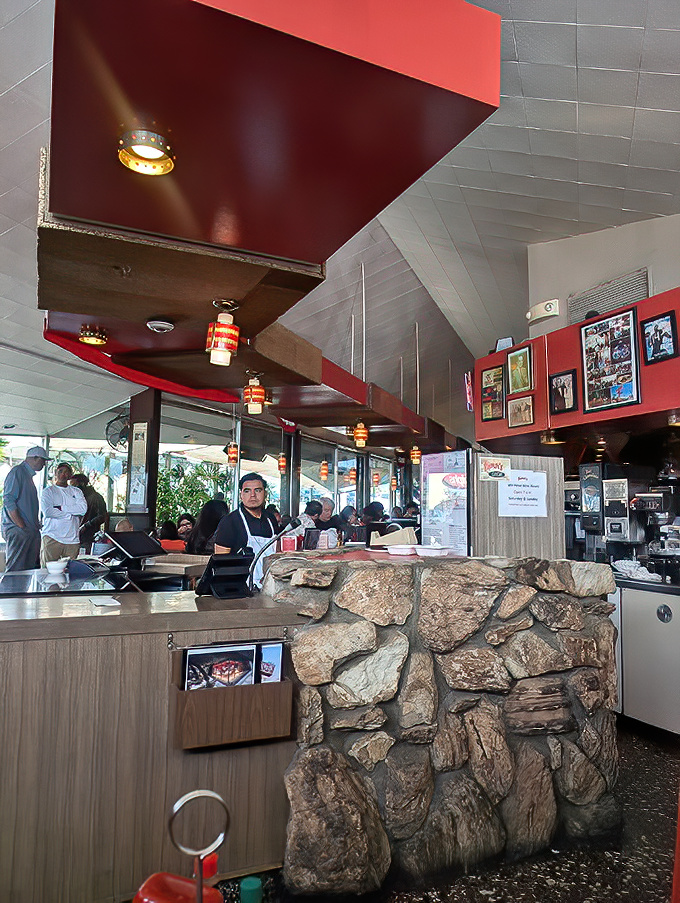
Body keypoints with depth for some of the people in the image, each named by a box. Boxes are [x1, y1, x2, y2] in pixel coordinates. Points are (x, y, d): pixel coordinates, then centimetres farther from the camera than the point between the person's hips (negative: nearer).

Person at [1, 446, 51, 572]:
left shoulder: (28, 475, 21)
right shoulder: (17, 472, -8)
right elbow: (8, 501, -16)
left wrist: (37, 525, 15)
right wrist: (22, 526, -17)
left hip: (31, 531, 9)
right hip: (18, 531, -9)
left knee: (31, 569, 7)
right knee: (16, 570, -8)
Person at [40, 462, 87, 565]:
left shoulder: (76, 491, 18)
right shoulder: (48, 491, 9)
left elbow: (83, 508, 0)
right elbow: (47, 511, -8)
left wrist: (61, 508, -7)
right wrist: (71, 514, -6)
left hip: (72, 539, 3)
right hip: (52, 537, -3)